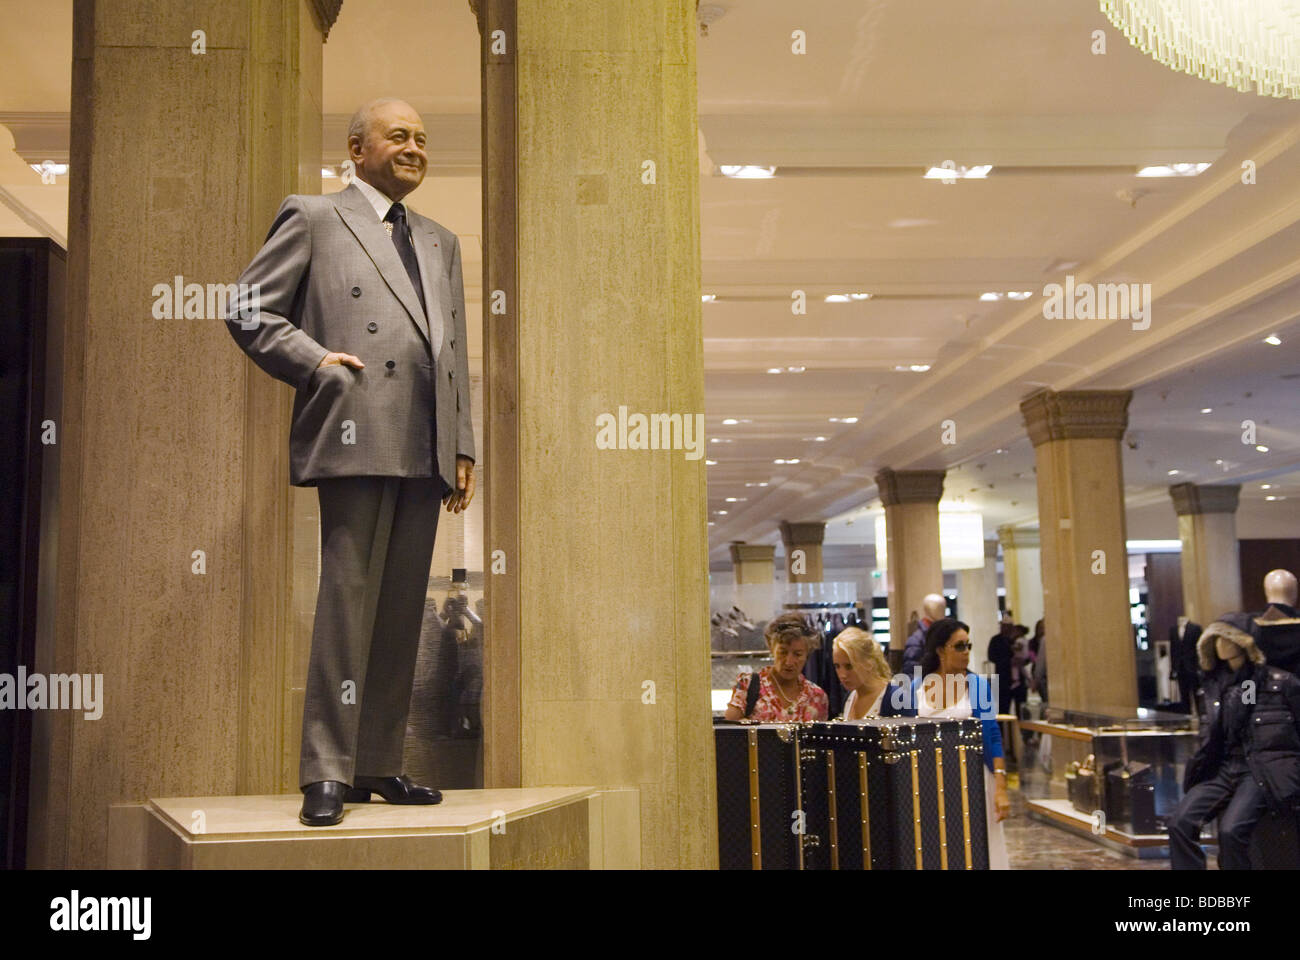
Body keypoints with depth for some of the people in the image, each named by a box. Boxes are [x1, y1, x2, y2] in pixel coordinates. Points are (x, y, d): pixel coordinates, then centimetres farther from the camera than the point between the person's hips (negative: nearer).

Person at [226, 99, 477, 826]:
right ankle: (327, 774, -4)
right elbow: (248, 309, 4)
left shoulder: (441, 243, 25)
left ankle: (380, 765, 13)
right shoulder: (314, 220, 9)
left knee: (403, 610, 6)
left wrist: (463, 446, 13)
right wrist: (314, 361, -9)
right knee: (349, 598, -9)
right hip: (357, 437, -6)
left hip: (427, 449, 6)